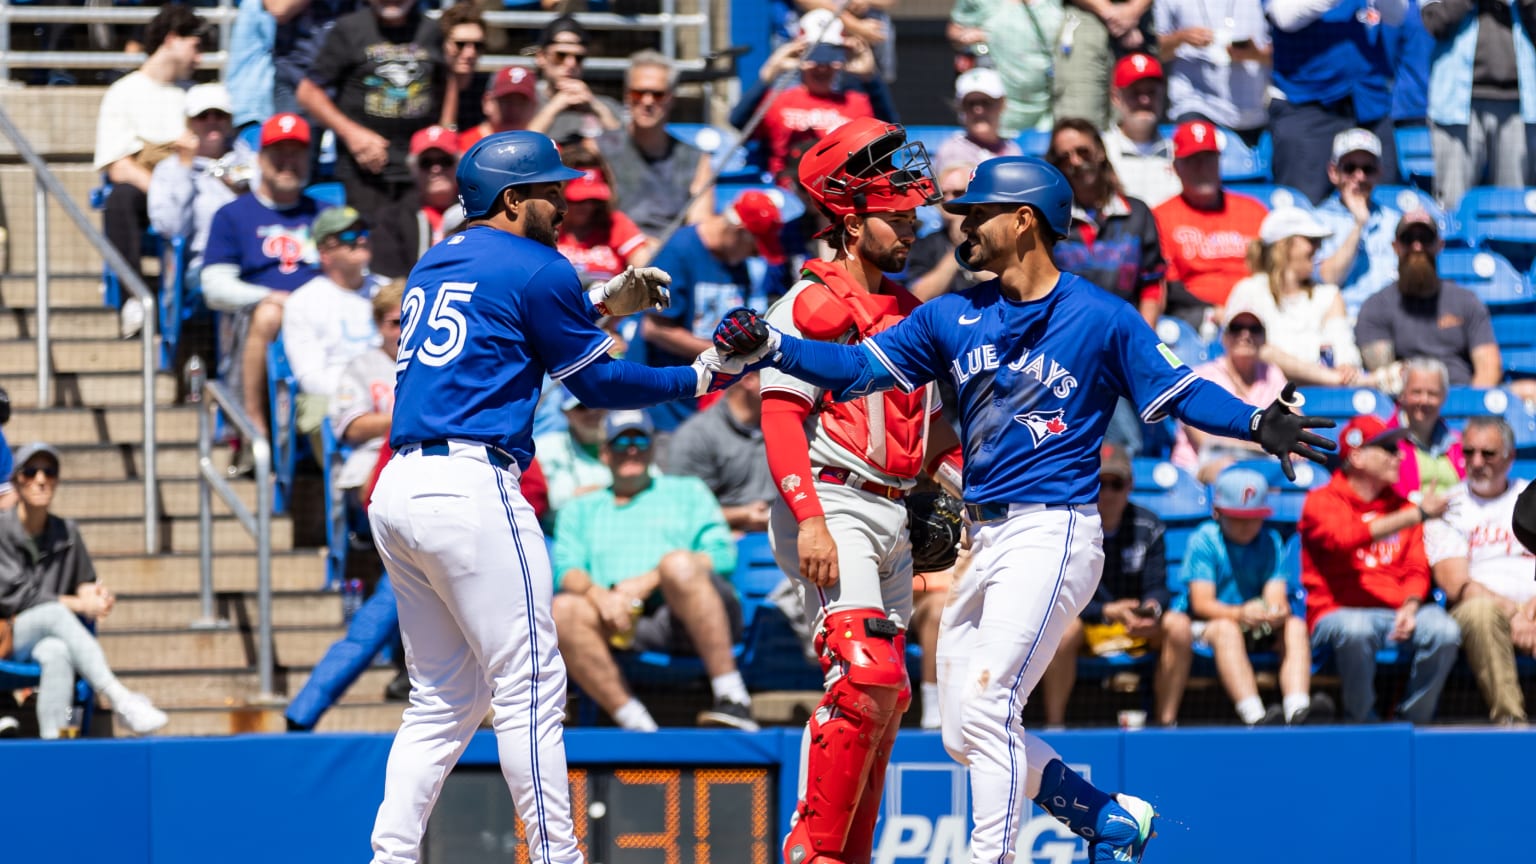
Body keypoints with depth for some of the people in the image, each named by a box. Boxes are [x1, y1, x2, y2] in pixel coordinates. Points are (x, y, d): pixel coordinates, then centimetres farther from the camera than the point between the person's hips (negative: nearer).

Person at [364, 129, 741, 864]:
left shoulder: (433, 266, 21)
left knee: (442, 699, 13)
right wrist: (700, 377, 13)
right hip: (471, 491, -8)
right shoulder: (536, 269, -2)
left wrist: (600, 304, 32)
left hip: (396, 491, 8)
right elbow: (598, 384, 4)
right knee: (529, 686, -5)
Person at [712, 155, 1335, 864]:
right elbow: (859, 368, 7)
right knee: (965, 736, 9)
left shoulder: (1101, 319, -3)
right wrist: (768, 346, -7)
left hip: (1052, 533, -8)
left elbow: (1178, 393, -4)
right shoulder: (953, 317, 12)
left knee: (985, 707, -19)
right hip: (982, 540, 8)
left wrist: (1257, 425, -21)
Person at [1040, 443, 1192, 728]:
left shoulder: (1147, 526, 1)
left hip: (1139, 629, 3)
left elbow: (1157, 587, -3)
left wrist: (1152, 609, -29)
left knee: (1178, 626, -23)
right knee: (1062, 629, -36)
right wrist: (1107, 611, -33)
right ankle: (1054, 726, -27)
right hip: (1085, 622, -3)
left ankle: (1166, 722, -18)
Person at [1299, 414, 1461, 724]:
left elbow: (1416, 570, 12)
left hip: (1399, 613, 4)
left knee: (1445, 631, -27)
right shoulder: (1322, 502, 5)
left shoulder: (1401, 506, 19)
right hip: (1338, 613, -4)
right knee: (1355, 630, -40)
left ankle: (1414, 720, -12)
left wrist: (1409, 608, -11)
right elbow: (1345, 538, -17)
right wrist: (1417, 514, -19)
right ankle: (1361, 723, -20)